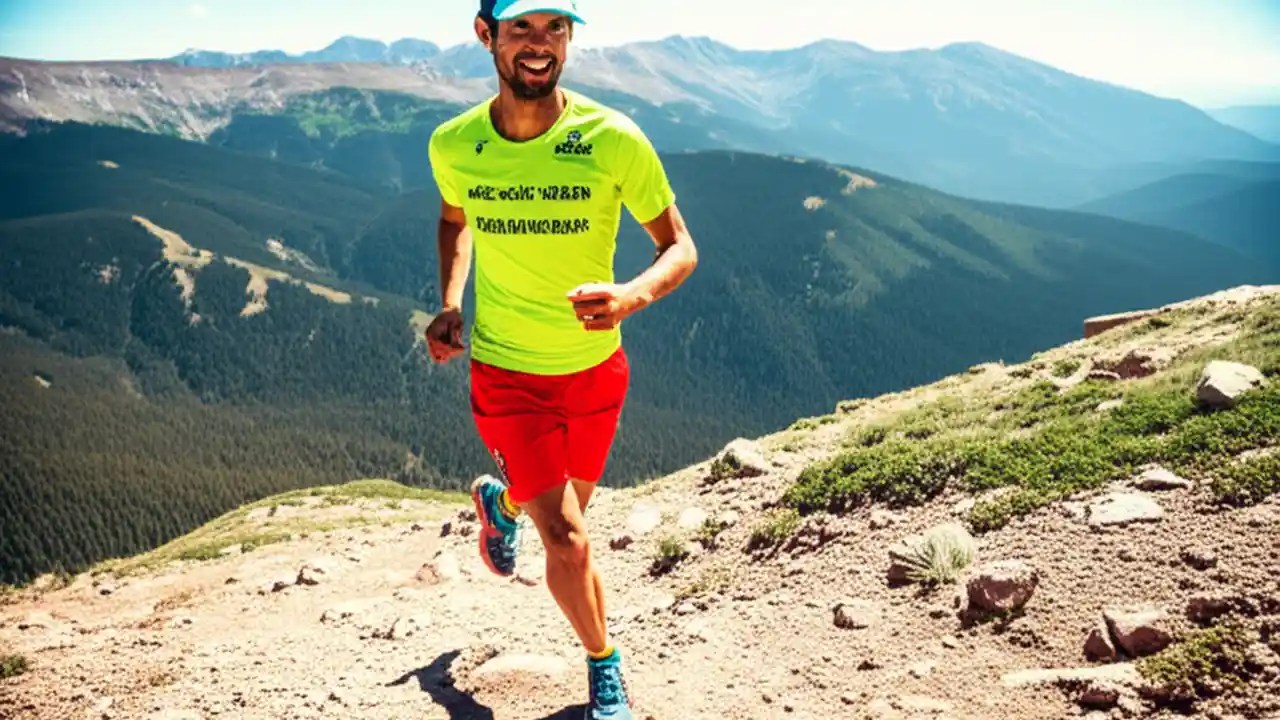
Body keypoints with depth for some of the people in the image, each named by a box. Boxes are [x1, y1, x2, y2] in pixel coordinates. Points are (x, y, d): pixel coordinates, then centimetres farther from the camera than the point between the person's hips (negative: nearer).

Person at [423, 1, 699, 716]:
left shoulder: (614, 139, -18)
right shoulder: (453, 145, -12)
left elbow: (680, 247, -10)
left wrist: (633, 296, -31)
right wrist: (450, 303, -4)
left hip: (596, 368, 2)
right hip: (506, 372, -1)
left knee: (569, 510, 24)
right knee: (568, 542, -9)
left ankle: (503, 497, 62)